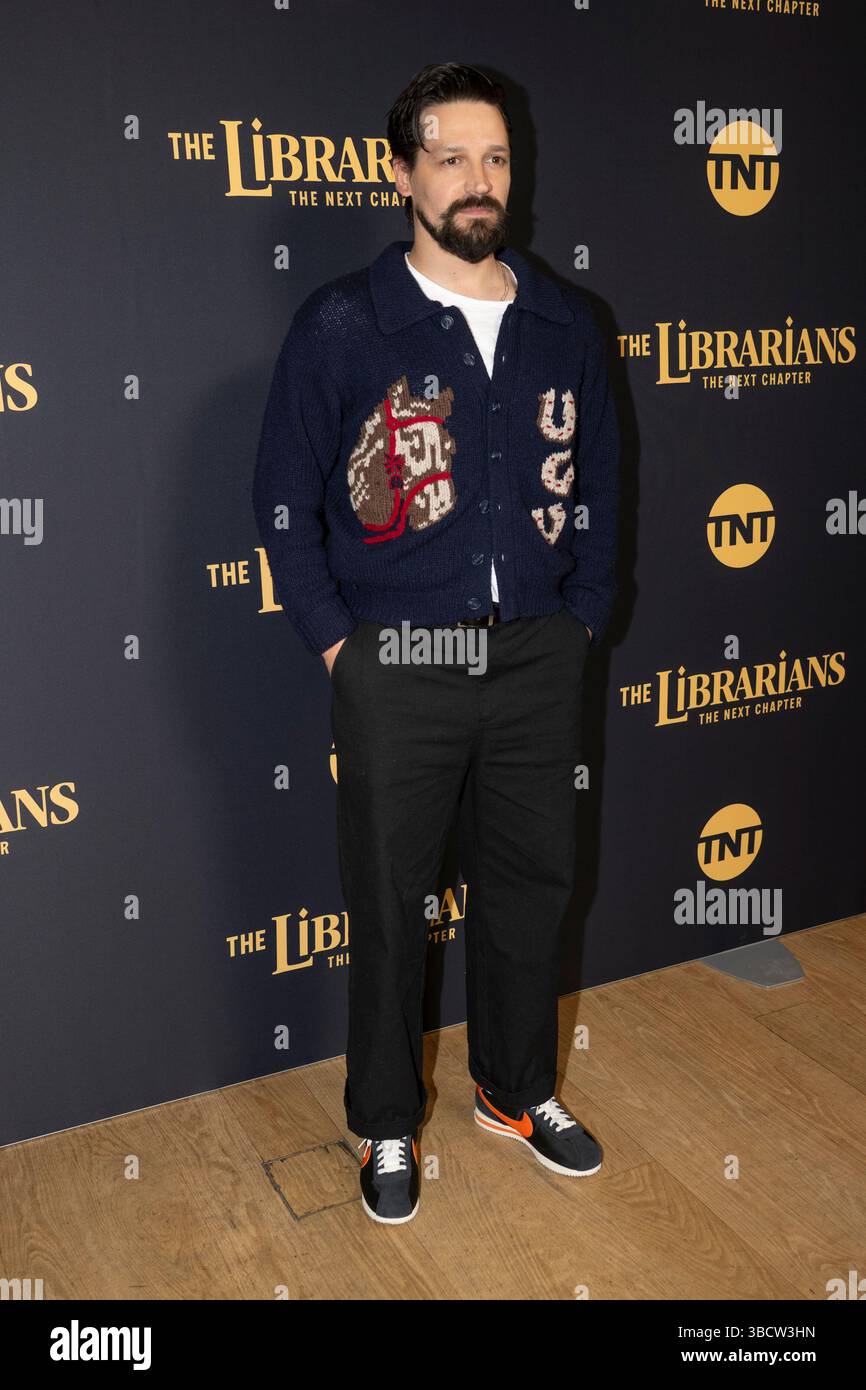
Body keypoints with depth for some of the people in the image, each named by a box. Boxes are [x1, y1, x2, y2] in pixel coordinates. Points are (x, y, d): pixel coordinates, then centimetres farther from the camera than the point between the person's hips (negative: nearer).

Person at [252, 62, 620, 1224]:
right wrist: (336, 642, -6)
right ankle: (388, 1125, 28)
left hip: (538, 661, 4)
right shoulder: (342, 325, -4)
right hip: (398, 666, -3)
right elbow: (284, 498, -2)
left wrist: (582, 619, 7)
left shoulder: (564, 322, 7)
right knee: (389, 902, 8)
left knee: (532, 884, 14)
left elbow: (596, 480, 13)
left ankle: (519, 1088, 37)